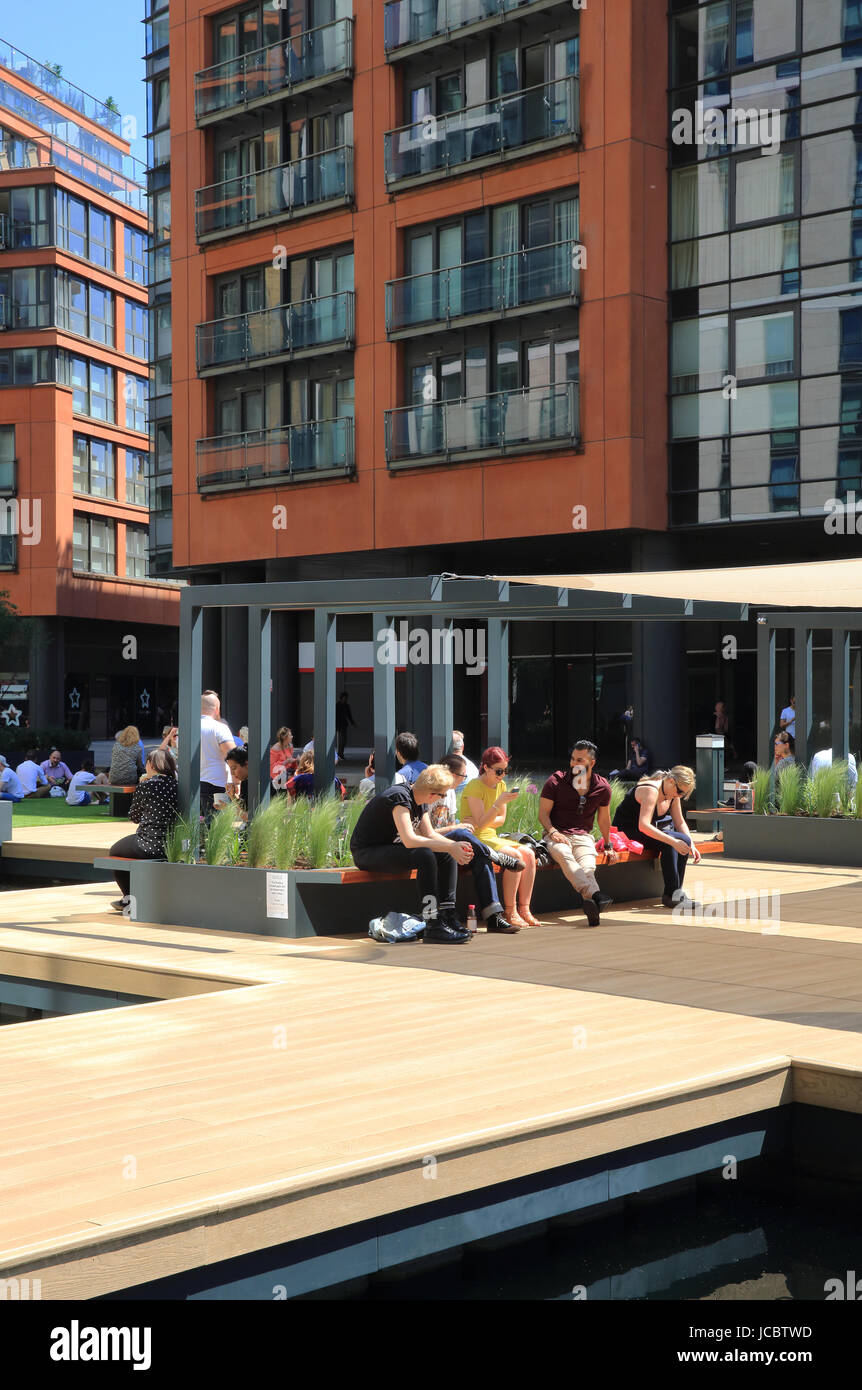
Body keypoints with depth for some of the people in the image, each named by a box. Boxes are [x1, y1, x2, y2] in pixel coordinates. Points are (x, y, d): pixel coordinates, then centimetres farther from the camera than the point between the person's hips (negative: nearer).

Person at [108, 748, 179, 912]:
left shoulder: (146, 786, -12)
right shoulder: (175, 785, 3)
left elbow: (133, 816, 0)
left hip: (150, 845, -6)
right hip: (170, 846, 6)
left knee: (115, 851, 25)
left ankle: (129, 898, 29)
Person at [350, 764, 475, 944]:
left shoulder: (419, 800, 4)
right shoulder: (400, 797, -25)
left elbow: (430, 834, 9)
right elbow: (409, 840, -34)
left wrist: (455, 846, -9)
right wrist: (450, 846, -29)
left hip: (390, 849, 10)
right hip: (367, 853, -10)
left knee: (447, 856, 0)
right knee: (426, 856, -31)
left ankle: (447, 915, -4)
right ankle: (433, 926, -31)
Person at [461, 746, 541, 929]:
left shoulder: (501, 785, 10)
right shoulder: (474, 787, -14)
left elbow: (501, 820, 9)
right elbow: (481, 823, -21)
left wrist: (483, 822, -10)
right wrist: (499, 802, -29)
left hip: (492, 837, 8)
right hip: (475, 839, -8)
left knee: (528, 853, -14)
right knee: (515, 856, -26)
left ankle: (524, 910, -14)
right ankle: (509, 912, -20)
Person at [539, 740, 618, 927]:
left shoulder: (602, 787, 10)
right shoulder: (555, 782, 2)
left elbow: (604, 819, 24)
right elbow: (543, 813, 4)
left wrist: (608, 846, 28)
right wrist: (552, 831, -15)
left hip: (583, 836, 3)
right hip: (557, 834, -2)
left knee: (587, 864, -33)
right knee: (564, 855, -39)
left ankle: (590, 902, -61)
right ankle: (595, 894, -62)